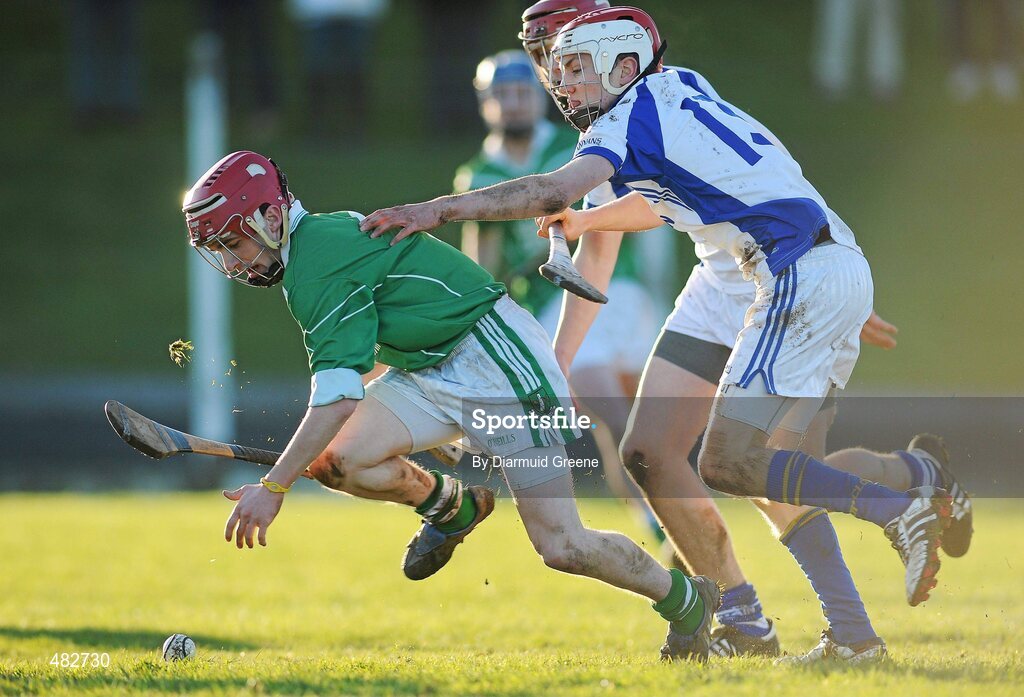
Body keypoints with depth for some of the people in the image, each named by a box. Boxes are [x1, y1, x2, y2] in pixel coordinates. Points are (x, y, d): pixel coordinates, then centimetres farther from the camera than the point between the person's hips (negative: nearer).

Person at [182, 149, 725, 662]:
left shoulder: (319, 262, -21)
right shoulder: (314, 241, 9)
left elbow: (337, 398, -28)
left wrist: (273, 486, -28)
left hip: (498, 361, -9)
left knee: (560, 546, -9)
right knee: (335, 460, -13)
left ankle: (684, 600, 15)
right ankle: (450, 506, 13)